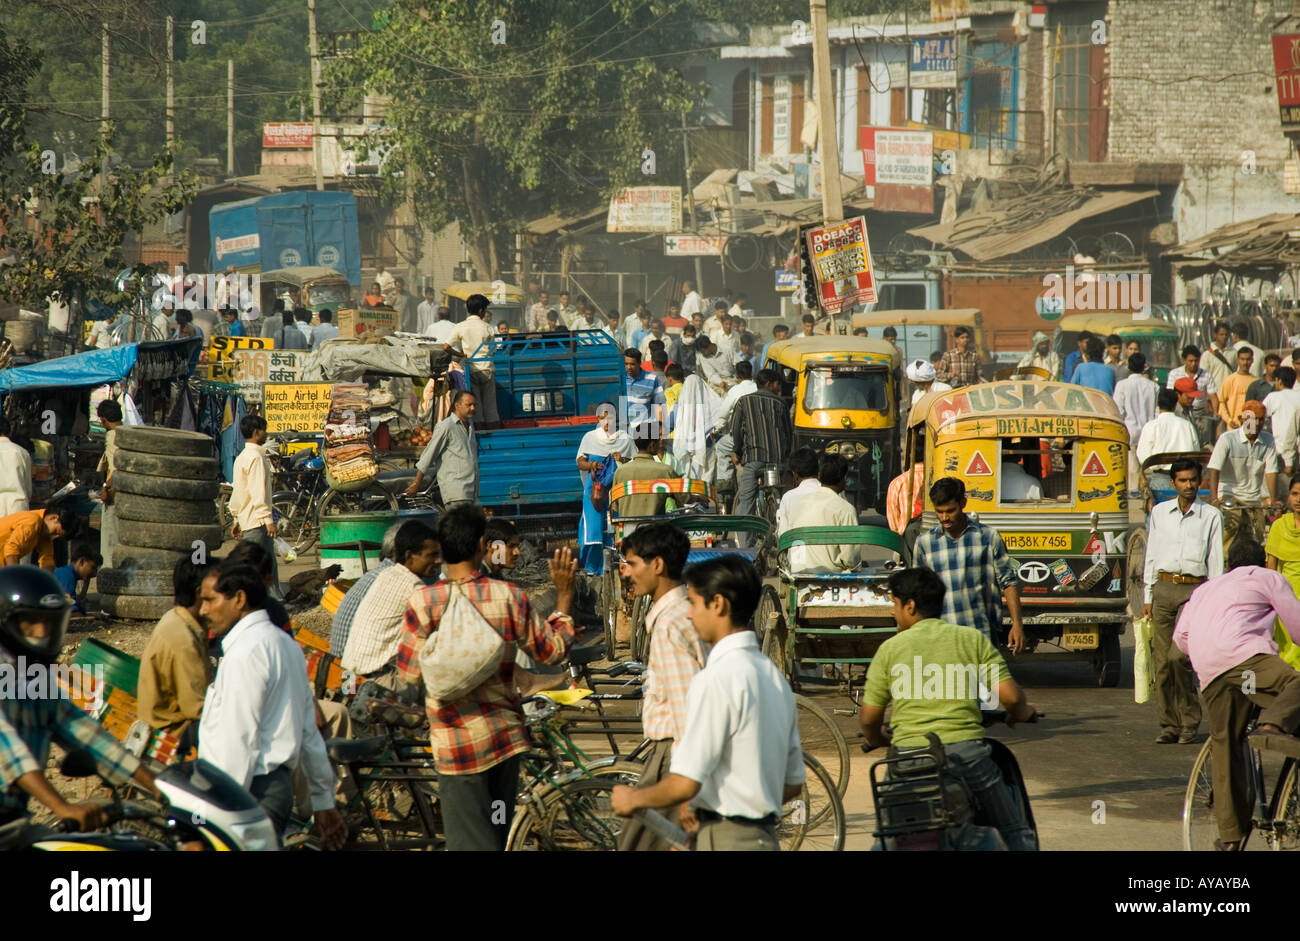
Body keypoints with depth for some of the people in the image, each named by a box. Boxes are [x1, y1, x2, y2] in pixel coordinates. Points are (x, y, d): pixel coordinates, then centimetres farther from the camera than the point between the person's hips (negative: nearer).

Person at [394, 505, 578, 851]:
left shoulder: (424, 603, -14)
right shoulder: (508, 596, -7)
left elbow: (409, 674, -10)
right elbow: (551, 650, 3)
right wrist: (564, 593, 12)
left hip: (457, 743, -3)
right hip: (505, 737, 3)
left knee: (470, 841, -1)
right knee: (497, 835, 20)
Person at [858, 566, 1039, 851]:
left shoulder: (890, 649, 8)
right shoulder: (972, 638, 8)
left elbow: (869, 718, 8)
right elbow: (1010, 696, 1)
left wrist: (878, 740, 32)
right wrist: (1020, 714, 24)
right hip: (966, 751, 0)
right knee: (1015, 832, 13)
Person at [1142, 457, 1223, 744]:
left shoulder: (1211, 516, 6)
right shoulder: (1160, 513, 13)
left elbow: (1216, 561, 5)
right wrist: (1147, 597, 11)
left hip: (1194, 591, -3)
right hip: (1164, 589, 3)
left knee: (1179, 656, -15)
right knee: (1162, 659, -1)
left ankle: (1190, 722, -2)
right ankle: (1169, 724, 6)